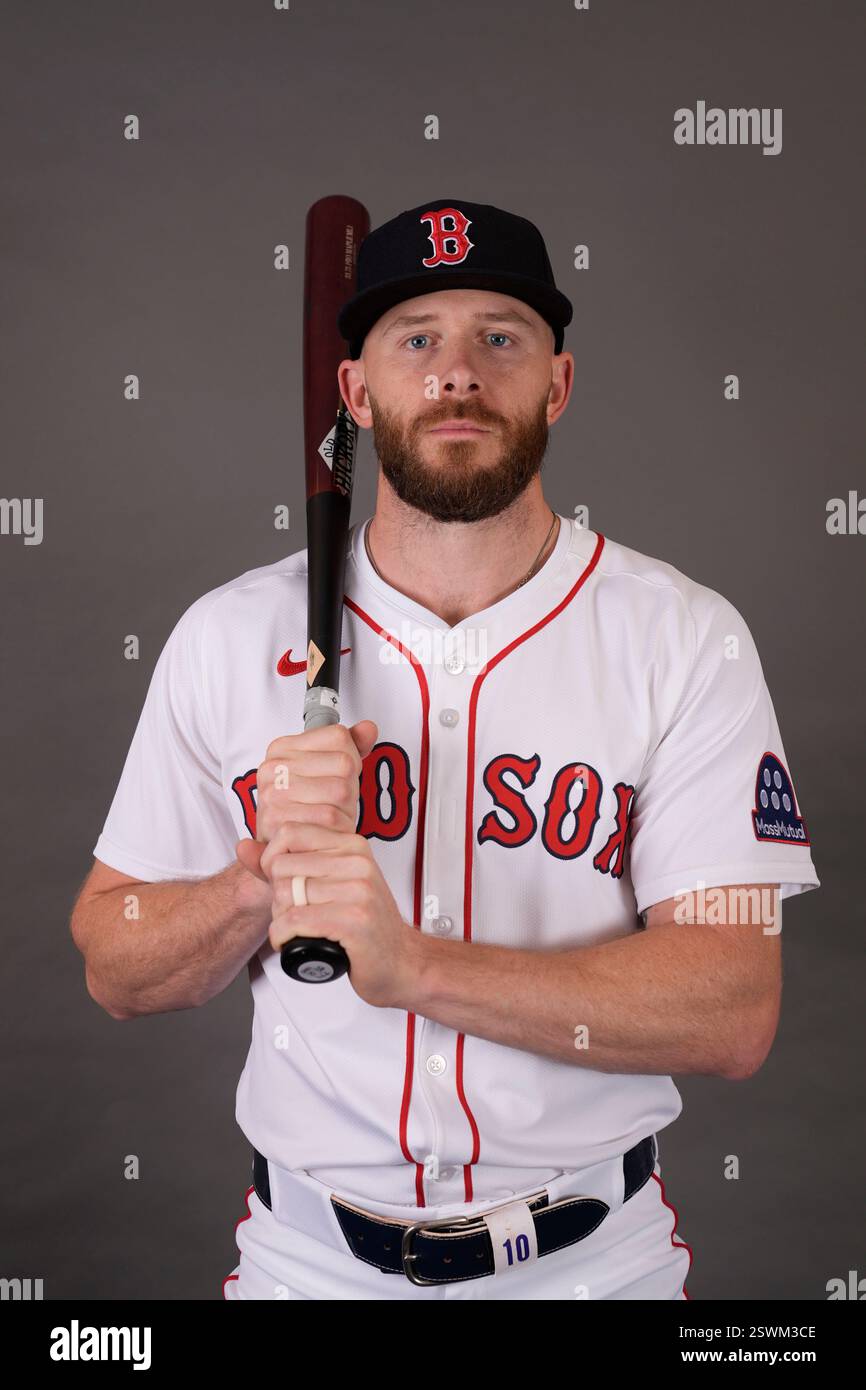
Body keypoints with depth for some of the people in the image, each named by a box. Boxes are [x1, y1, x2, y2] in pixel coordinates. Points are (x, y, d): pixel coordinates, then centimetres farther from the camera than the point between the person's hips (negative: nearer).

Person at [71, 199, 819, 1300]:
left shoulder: (686, 638, -11)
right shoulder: (230, 635, -6)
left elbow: (733, 1014, -18)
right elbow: (115, 975, -2)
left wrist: (415, 964, -29)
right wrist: (265, 879, -22)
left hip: (593, 1253, 0)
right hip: (308, 1252, 1)